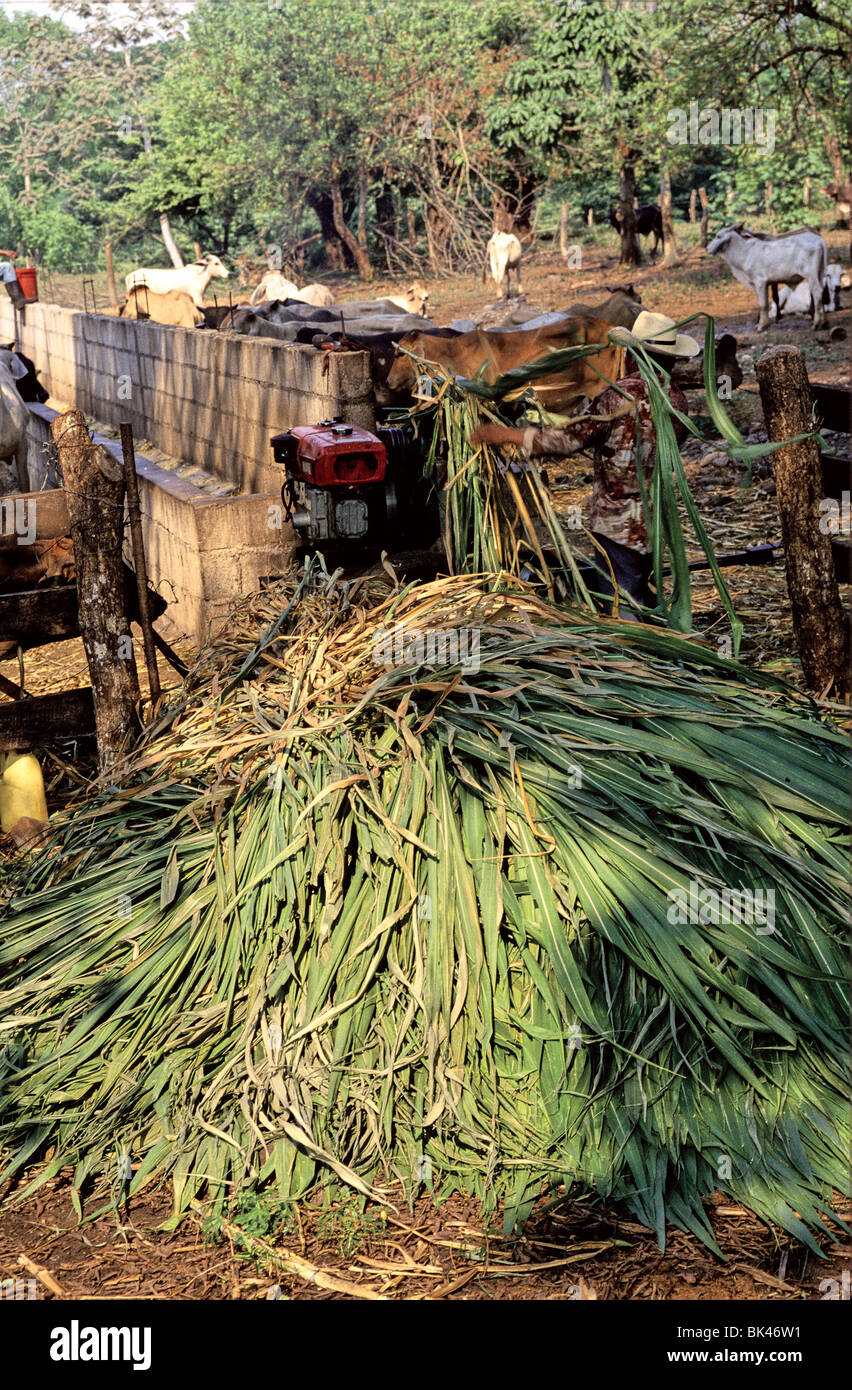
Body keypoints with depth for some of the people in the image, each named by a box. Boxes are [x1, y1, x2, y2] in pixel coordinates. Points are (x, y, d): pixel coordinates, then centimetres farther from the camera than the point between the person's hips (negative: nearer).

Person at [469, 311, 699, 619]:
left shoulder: (620, 395, -17)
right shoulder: (678, 401, 3)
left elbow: (570, 439, -19)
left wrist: (505, 434, -14)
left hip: (617, 523, -7)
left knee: (620, 609, -1)